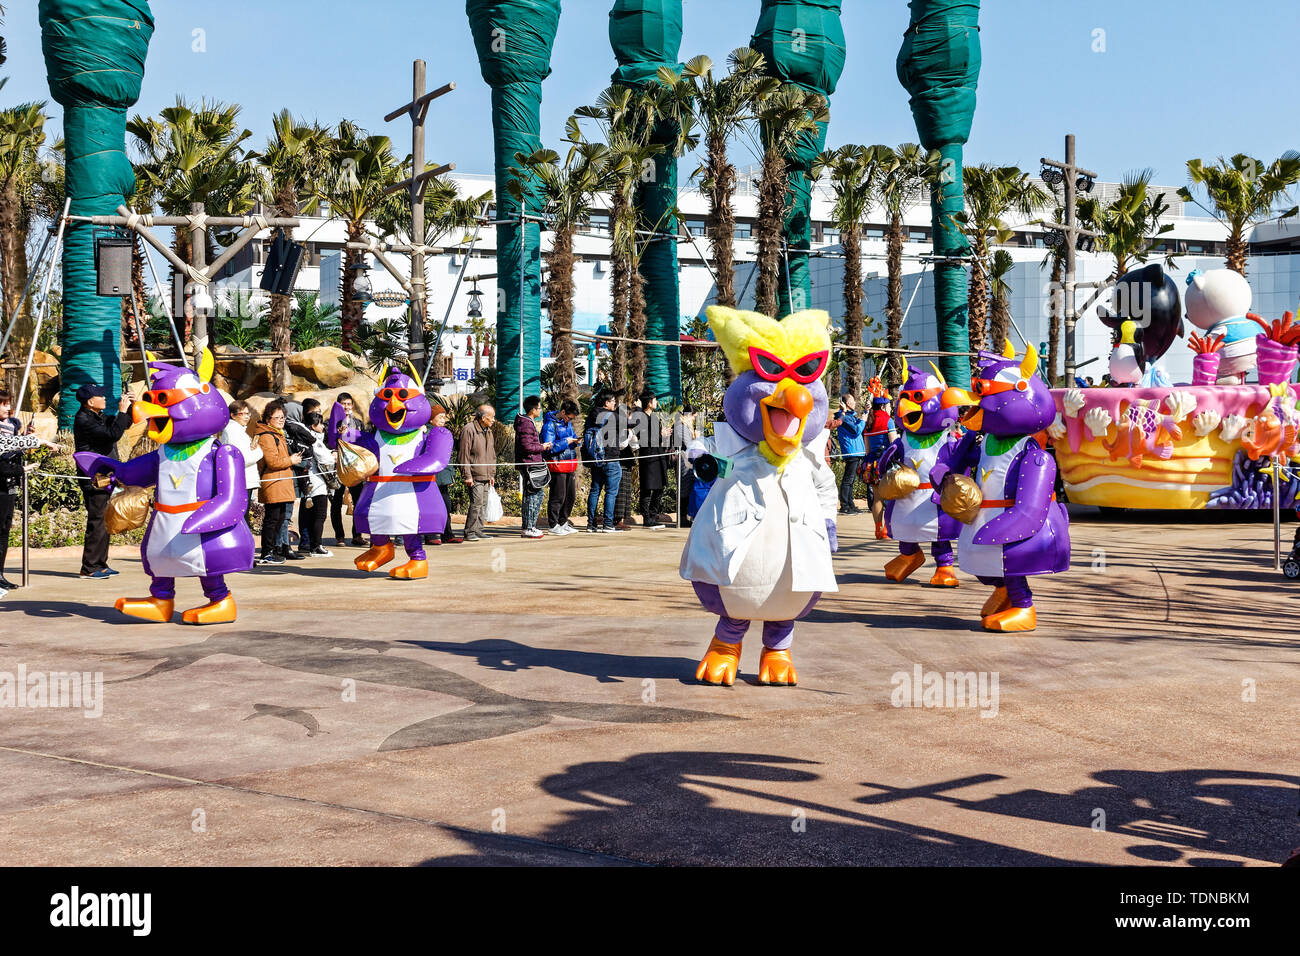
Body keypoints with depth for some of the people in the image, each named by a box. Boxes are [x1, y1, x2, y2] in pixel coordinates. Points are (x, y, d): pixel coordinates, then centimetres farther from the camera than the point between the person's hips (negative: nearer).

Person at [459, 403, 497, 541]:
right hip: (475, 476, -8)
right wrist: (468, 476, -14)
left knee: (483, 504, 8)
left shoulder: (489, 432, 18)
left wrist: (492, 474, 19)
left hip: (486, 477, 8)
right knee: (476, 503, -12)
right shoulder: (469, 430, -8)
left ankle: (478, 531, 14)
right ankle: (469, 533, -7)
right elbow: (464, 455, -11)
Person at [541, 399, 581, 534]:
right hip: (557, 465, -8)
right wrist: (566, 442, -20)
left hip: (570, 466, 9)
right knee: (558, 497, -4)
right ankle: (553, 525, 5)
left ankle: (563, 522, 25)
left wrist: (576, 441, 3)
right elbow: (549, 447, -20)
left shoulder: (568, 423, 13)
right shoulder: (550, 425, -13)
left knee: (571, 496, 13)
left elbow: (573, 436, 26)